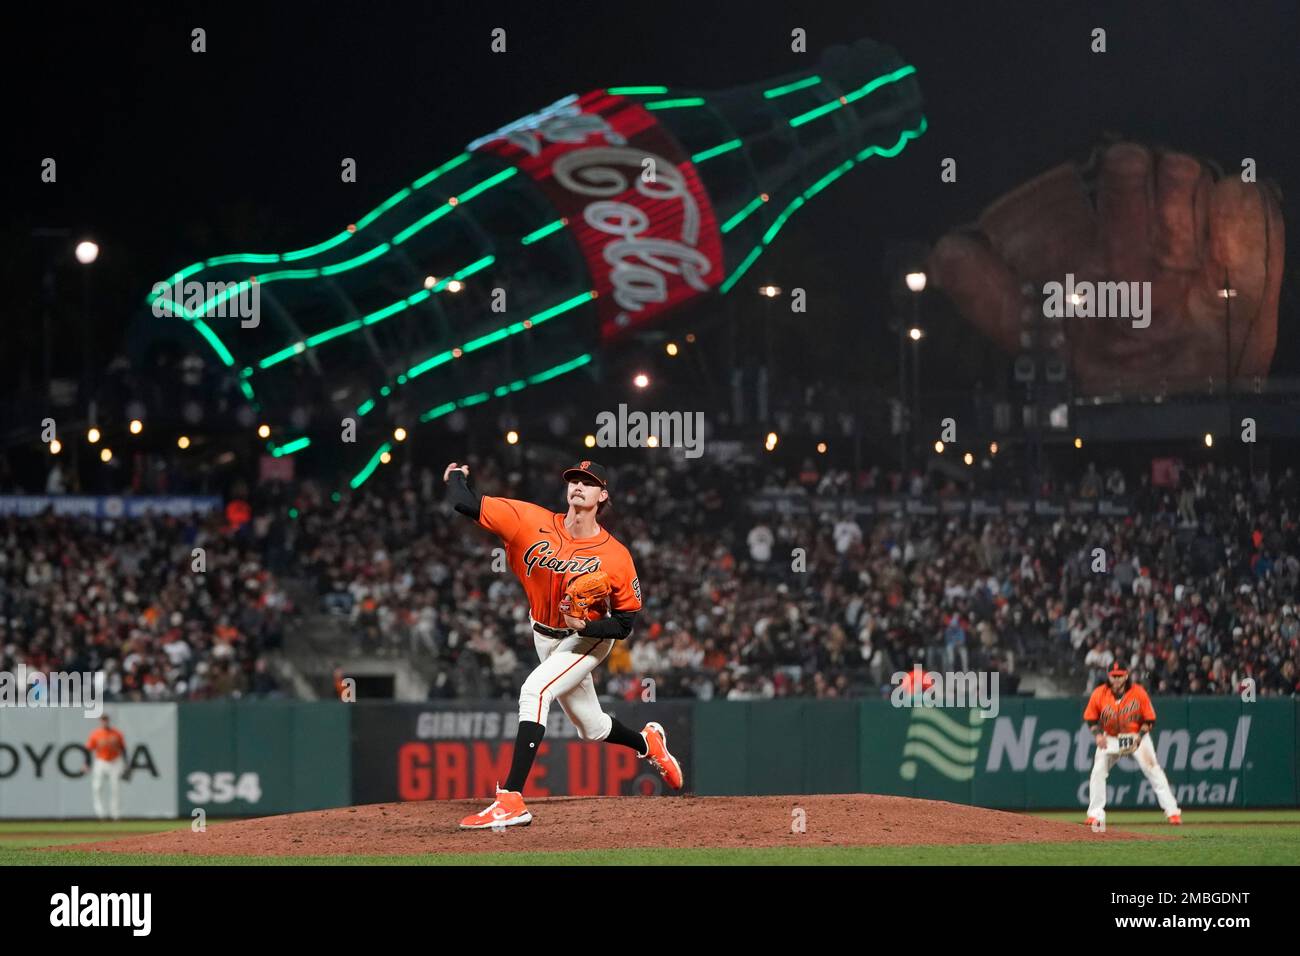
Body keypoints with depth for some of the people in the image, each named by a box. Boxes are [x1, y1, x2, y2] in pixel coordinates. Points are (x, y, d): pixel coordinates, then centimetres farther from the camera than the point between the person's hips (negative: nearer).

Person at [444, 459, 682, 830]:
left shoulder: (615, 556, -22)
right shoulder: (533, 522, -16)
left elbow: (624, 624, -15)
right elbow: (465, 504, -17)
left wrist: (584, 625, -29)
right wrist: (456, 476, -1)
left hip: (588, 638, -5)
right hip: (545, 637, 5)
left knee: (535, 690, -31)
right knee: (591, 728, 20)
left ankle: (511, 800, -37)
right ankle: (647, 743, 56)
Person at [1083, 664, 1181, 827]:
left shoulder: (1138, 692, -18)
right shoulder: (1099, 694, -14)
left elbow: (1150, 719, -11)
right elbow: (1090, 718, -2)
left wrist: (1140, 736, -26)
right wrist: (1098, 734, -19)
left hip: (1137, 736, -2)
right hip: (1109, 738, 2)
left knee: (1153, 770, -9)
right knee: (1098, 772, -10)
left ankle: (1172, 811, -7)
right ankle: (1096, 814, 0)